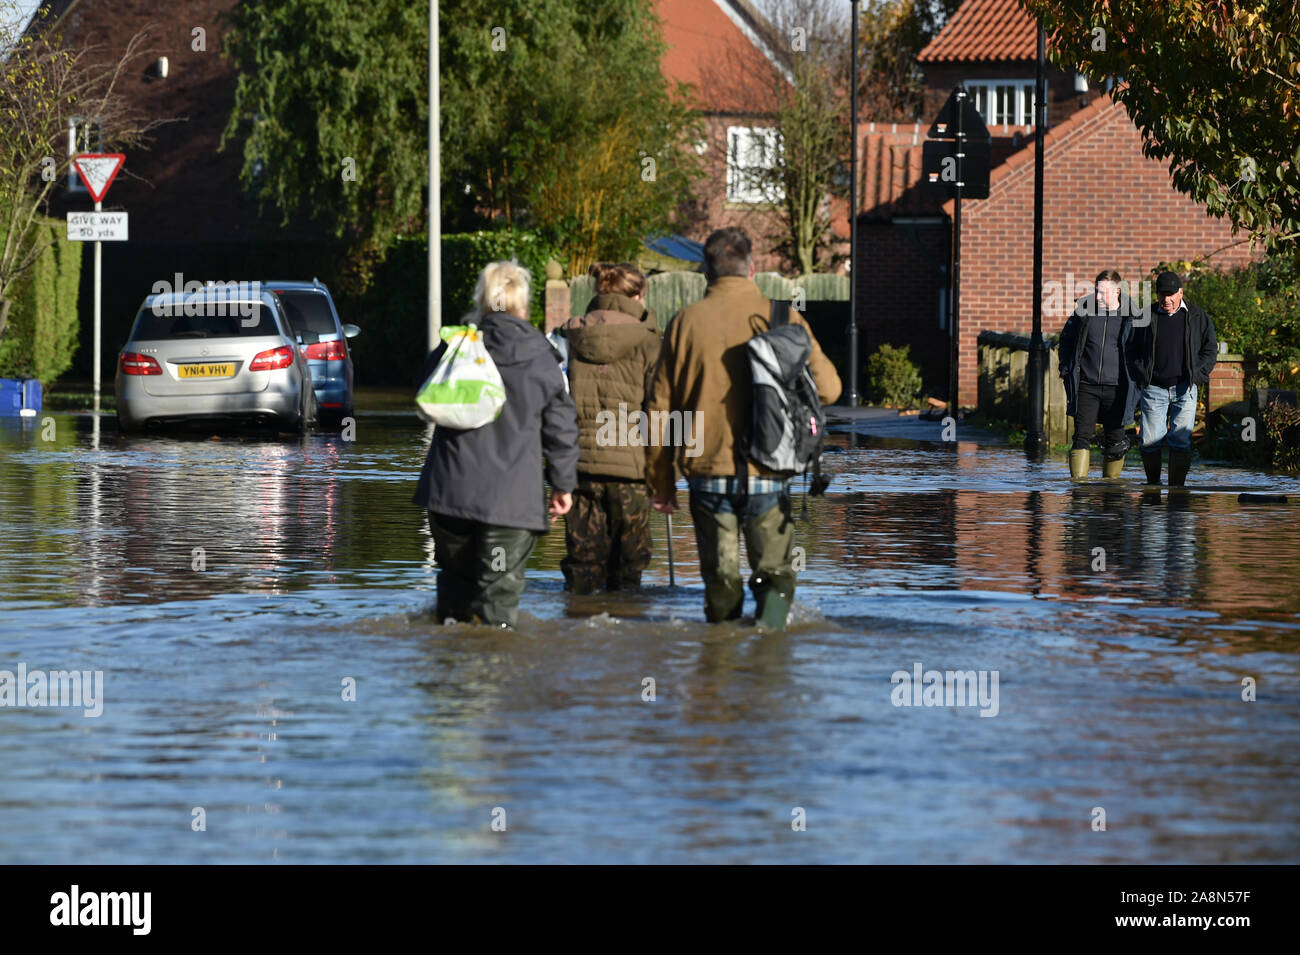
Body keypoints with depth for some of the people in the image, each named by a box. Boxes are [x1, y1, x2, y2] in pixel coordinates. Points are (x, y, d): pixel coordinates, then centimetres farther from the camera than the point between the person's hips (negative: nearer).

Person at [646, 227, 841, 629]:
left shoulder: (686, 322, 1)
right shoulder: (783, 319, -1)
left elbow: (661, 408, 3)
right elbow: (827, 388, -1)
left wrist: (661, 481, 12)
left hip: (709, 475, 0)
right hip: (768, 475, 0)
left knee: (721, 580, 10)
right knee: (774, 571, 10)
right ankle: (771, 627, -15)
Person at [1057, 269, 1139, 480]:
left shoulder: (1131, 316, -3)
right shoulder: (1084, 311, 2)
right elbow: (1066, 340, 13)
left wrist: (1137, 383, -1)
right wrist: (1066, 374, 6)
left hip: (1115, 389, 0)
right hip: (1086, 386, 1)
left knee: (1115, 439, 7)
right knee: (1082, 435, -10)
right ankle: (1078, 480, -12)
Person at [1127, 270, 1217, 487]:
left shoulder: (1197, 317, 7)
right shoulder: (1147, 318, 9)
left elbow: (1210, 349, 9)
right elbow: (1133, 351, 15)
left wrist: (1199, 375, -3)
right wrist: (1139, 375, 2)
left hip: (1185, 388, -1)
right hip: (1154, 388, 1)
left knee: (1180, 439, -8)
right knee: (1150, 440, -4)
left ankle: (1177, 486, -4)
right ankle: (1153, 483, 15)